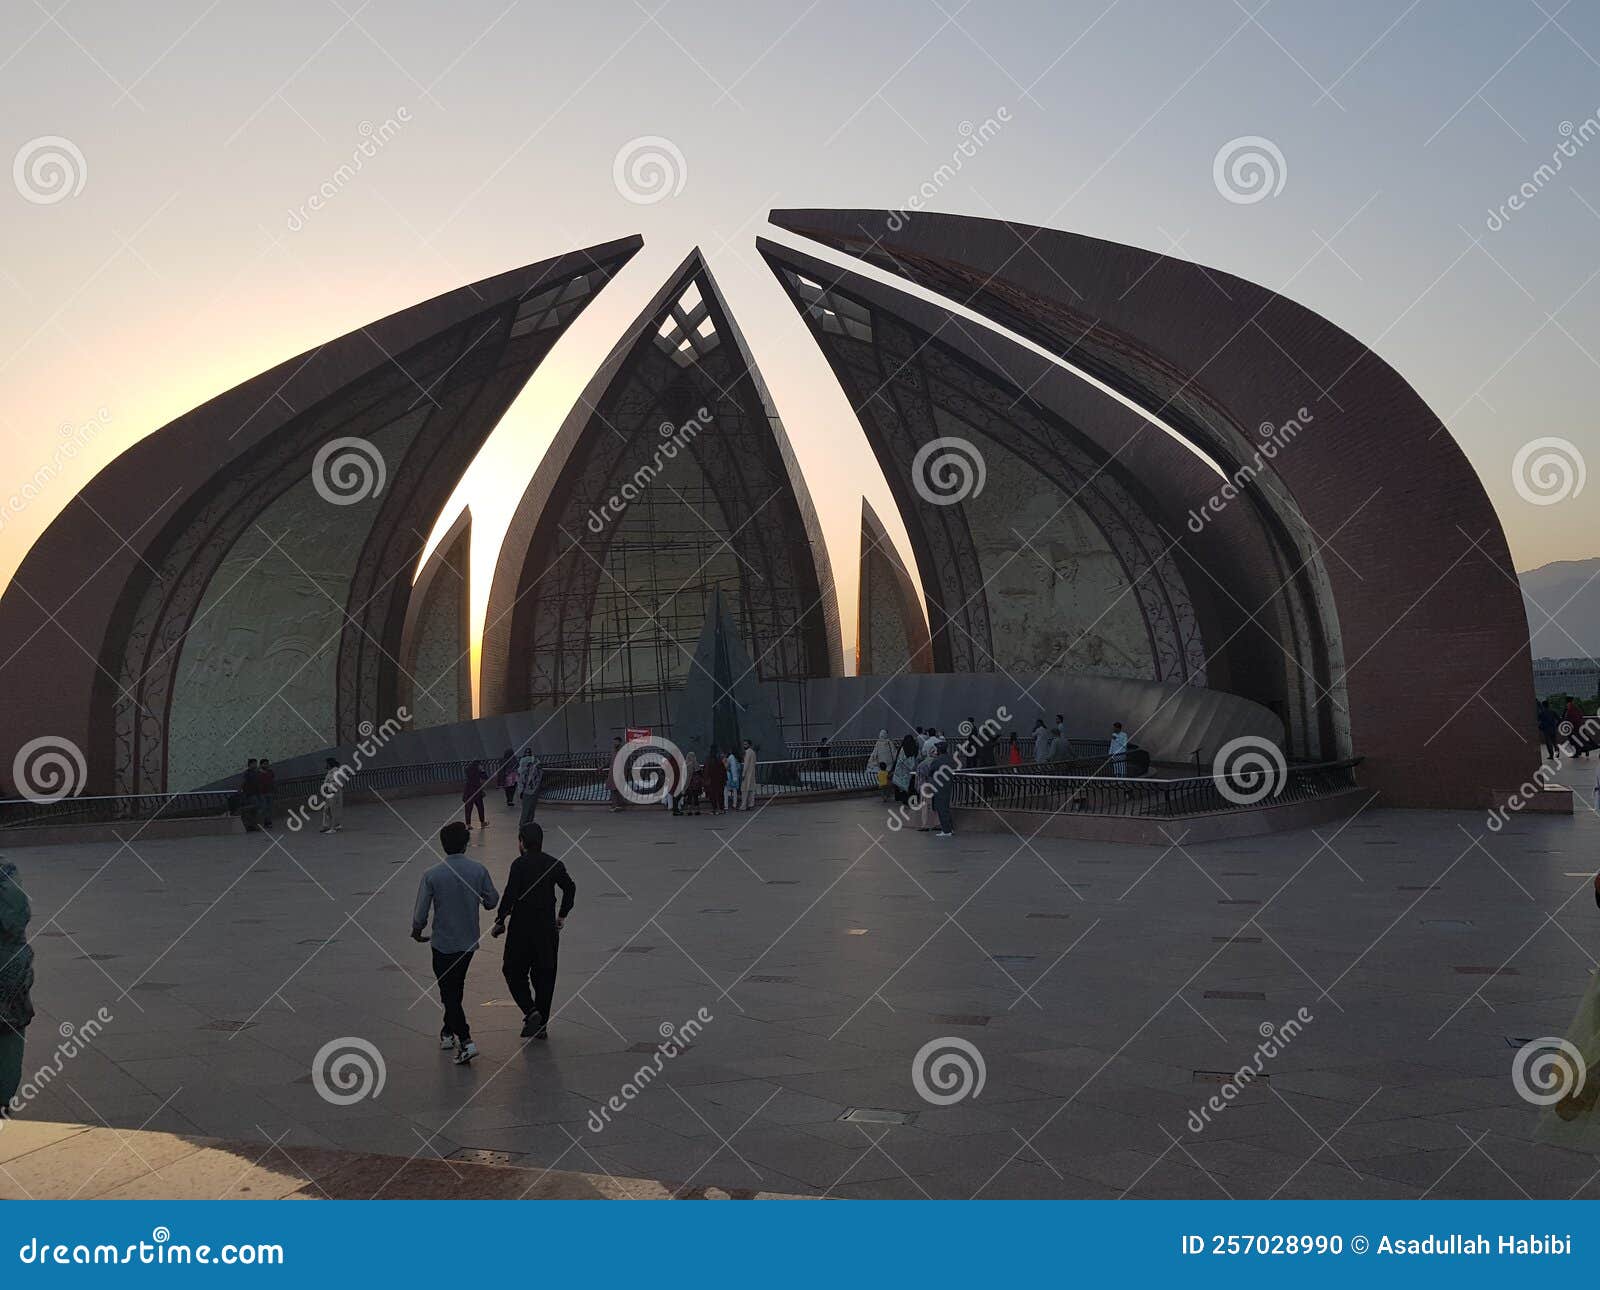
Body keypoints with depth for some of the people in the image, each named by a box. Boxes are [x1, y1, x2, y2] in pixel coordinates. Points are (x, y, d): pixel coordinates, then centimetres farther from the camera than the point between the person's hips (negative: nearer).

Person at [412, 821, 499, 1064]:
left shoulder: (432, 875, -16)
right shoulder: (478, 870, -9)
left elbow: (421, 913, -13)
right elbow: (492, 901, -1)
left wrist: (417, 931, 7)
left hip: (443, 944, -4)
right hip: (469, 942, 4)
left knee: (449, 994, 3)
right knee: (456, 989, 23)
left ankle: (465, 1040, -8)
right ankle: (449, 1032, 35)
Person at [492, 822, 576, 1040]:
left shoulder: (520, 865, -11)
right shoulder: (554, 864, 5)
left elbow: (510, 895, -17)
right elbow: (570, 887, 11)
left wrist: (499, 922, -8)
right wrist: (562, 915, 20)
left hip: (522, 928, -5)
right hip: (548, 928, 5)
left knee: (514, 972, 10)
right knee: (545, 976, 12)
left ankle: (531, 1011, -8)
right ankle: (542, 1025, 15)